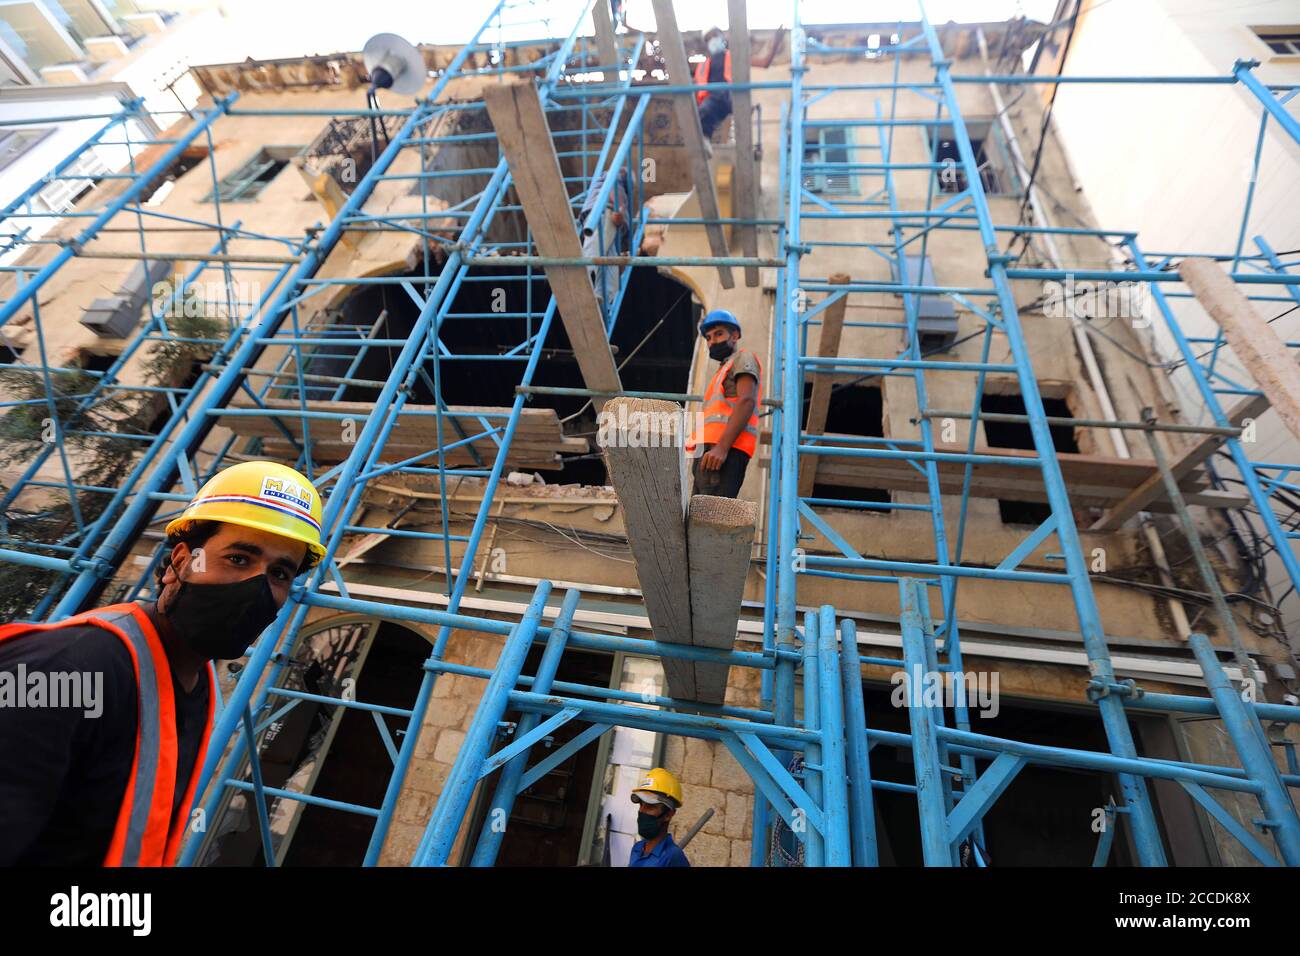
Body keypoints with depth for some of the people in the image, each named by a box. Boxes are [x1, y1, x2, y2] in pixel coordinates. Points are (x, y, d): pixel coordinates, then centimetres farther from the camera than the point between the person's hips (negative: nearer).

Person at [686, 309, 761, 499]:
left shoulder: (743, 358, 9)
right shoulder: (724, 371, 35)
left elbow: (746, 401, -10)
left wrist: (722, 447, -21)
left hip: (726, 451, -9)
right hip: (710, 451, 9)